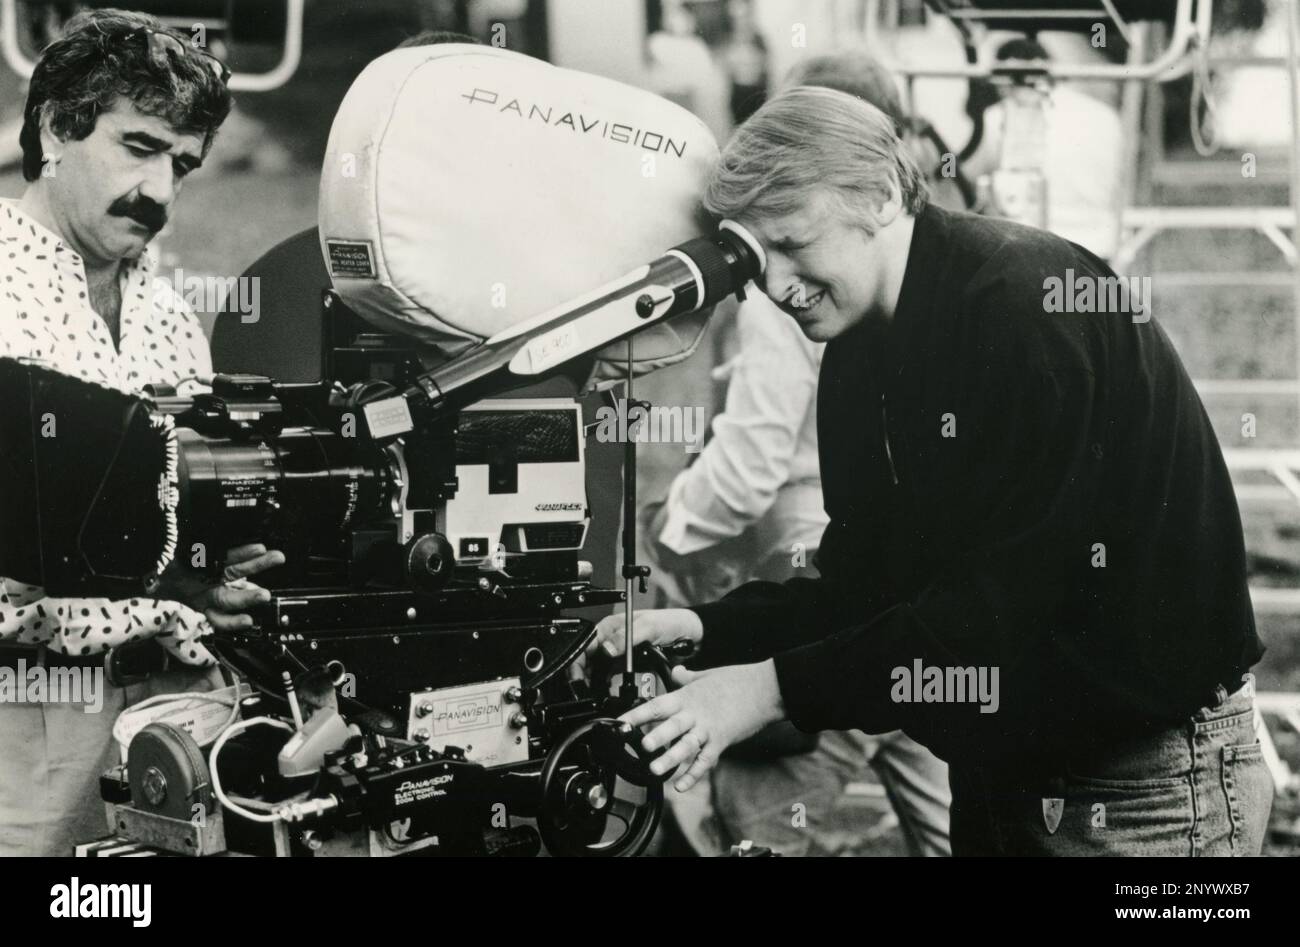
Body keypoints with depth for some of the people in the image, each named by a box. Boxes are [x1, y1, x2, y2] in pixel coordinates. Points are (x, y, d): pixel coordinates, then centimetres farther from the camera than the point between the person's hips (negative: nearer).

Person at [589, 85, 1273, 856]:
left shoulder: (1031, 302, -22)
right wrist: (709, 630, -9)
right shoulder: (858, 358, 6)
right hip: (1006, 768, 8)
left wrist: (779, 688, -27)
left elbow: (1011, 596, -26)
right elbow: (865, 583, 8)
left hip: (1153, 775, -8)